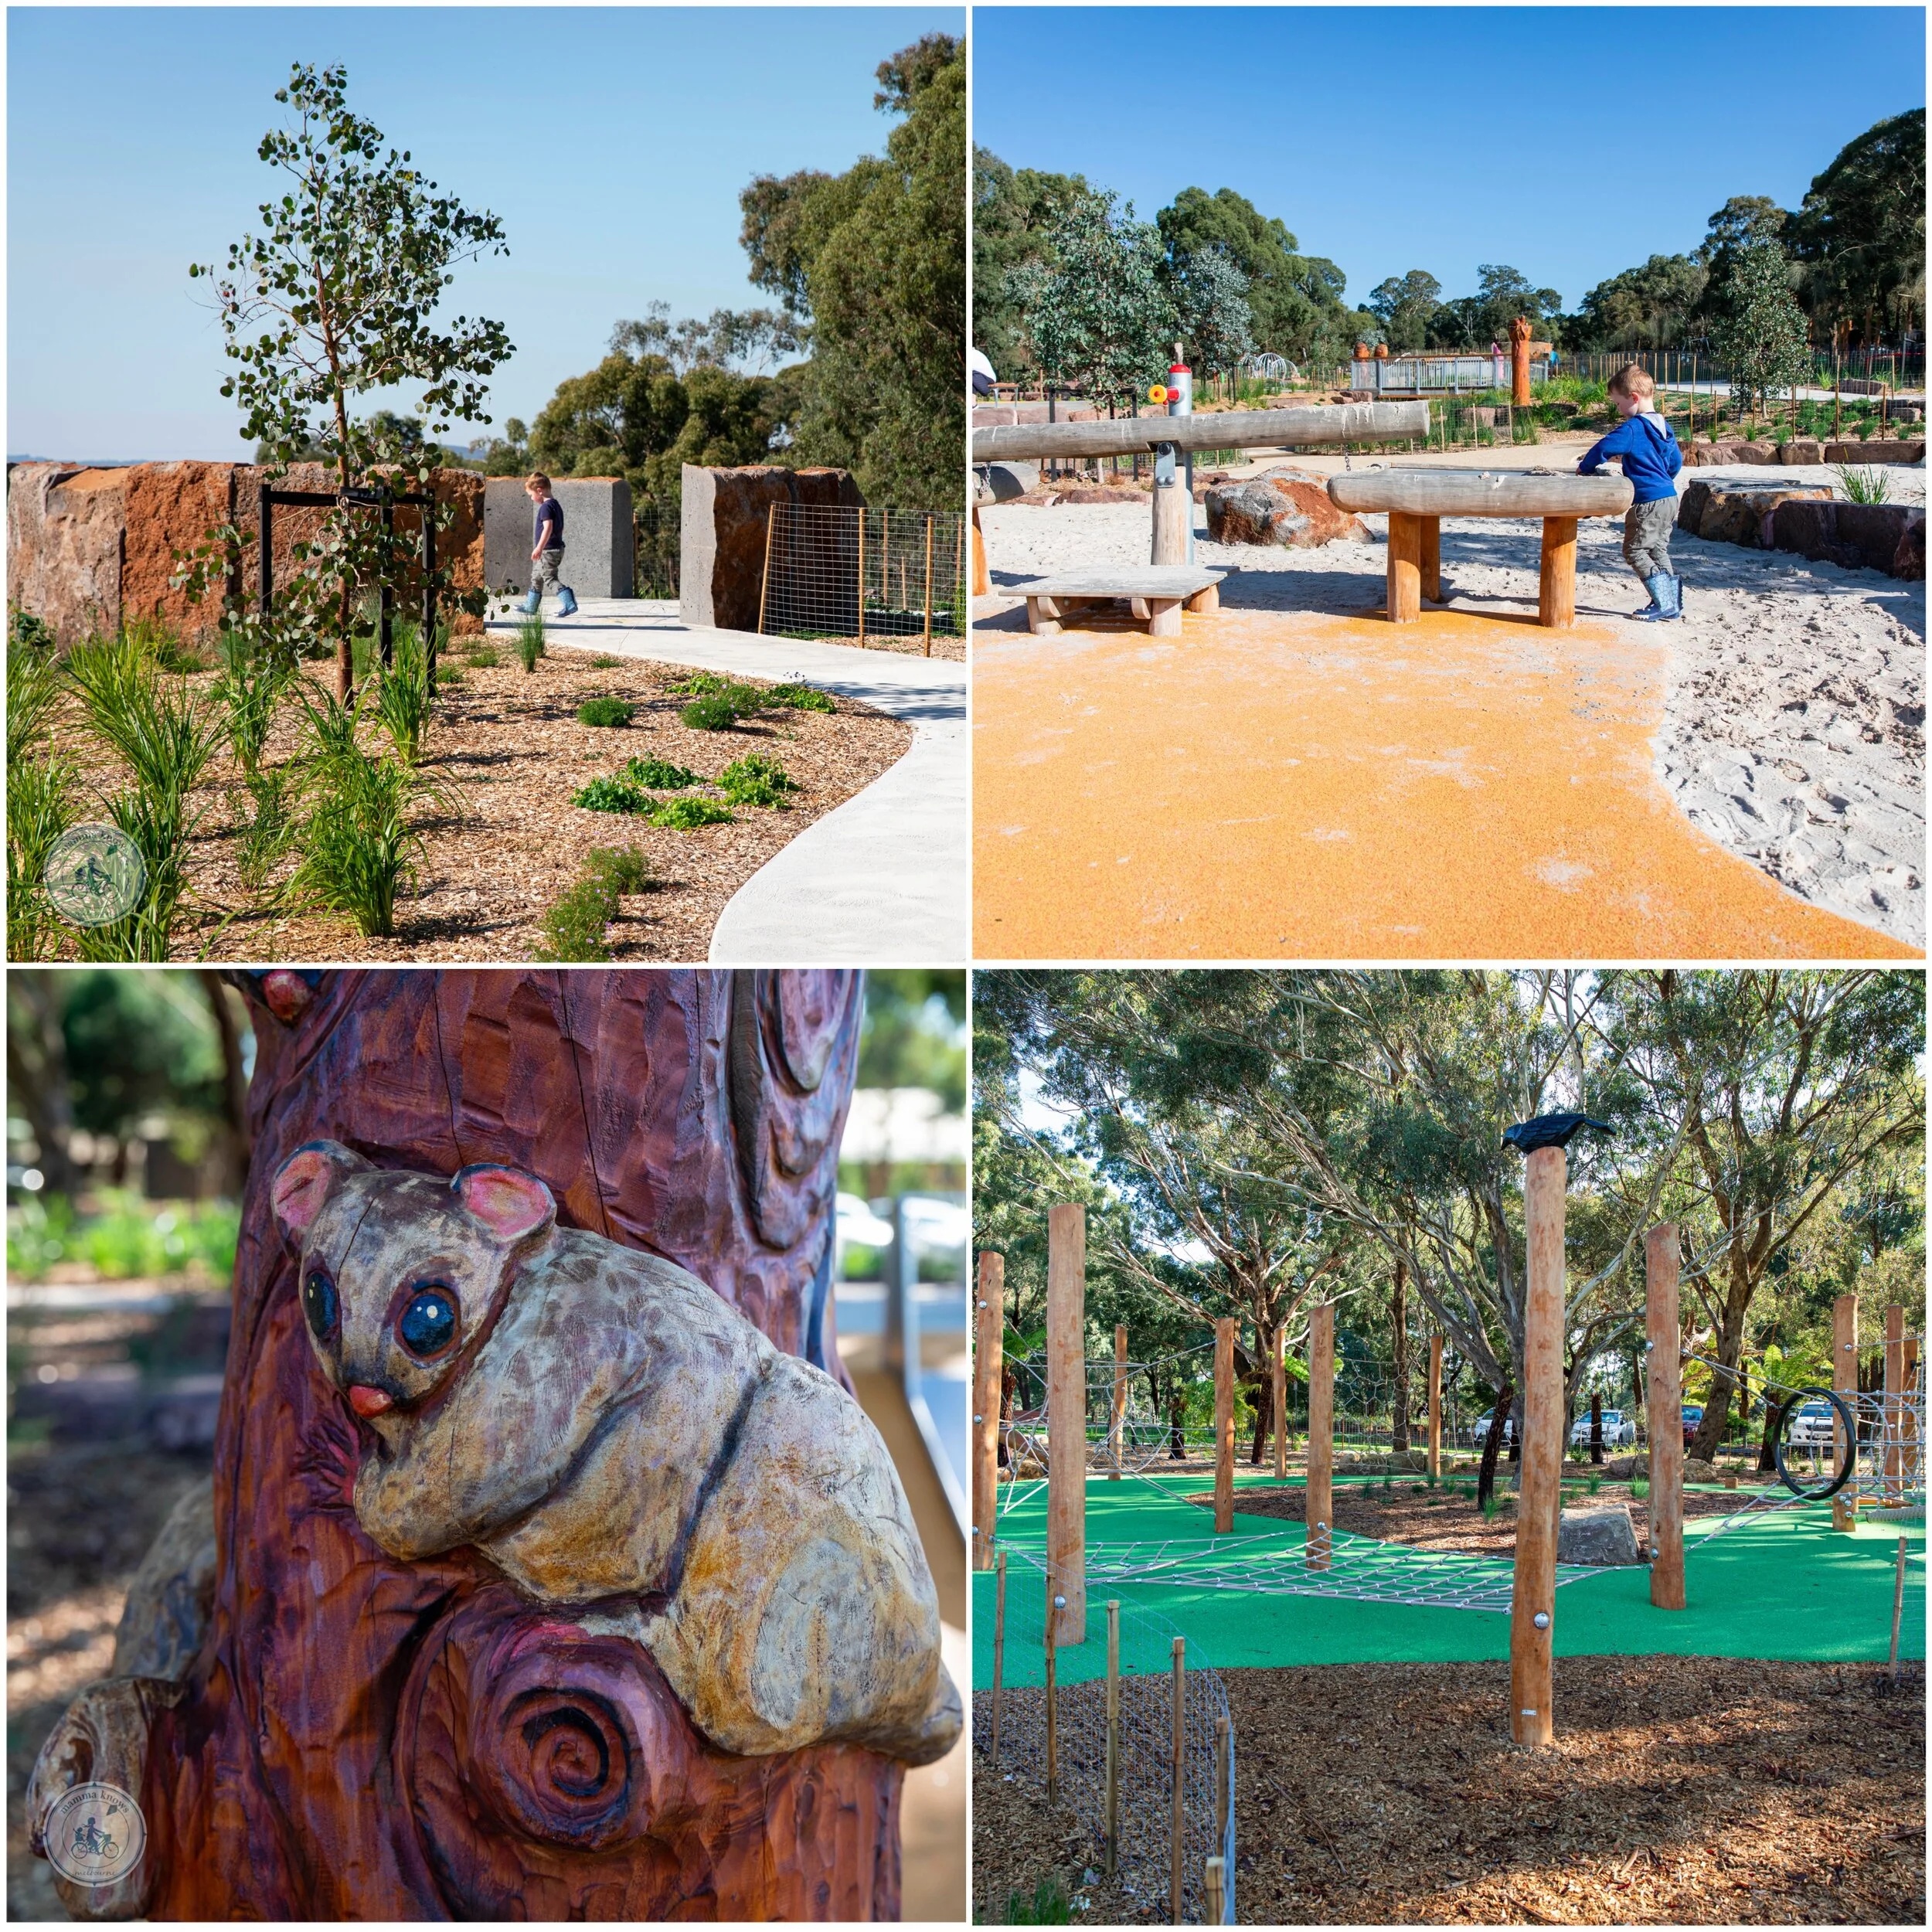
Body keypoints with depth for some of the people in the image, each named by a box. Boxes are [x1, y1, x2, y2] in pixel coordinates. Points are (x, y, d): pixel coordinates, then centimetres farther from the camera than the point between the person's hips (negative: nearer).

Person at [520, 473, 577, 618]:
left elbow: (548, 527, -27)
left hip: (549, 550, -10)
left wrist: (540, 548, -31)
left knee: (550, 579, -11)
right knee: (536, 577, 20)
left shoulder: (545, 507, -16)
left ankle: (569, 604, -21)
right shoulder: (556, 505, 14)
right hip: (557, 547, 10)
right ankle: (530, 607, 29)